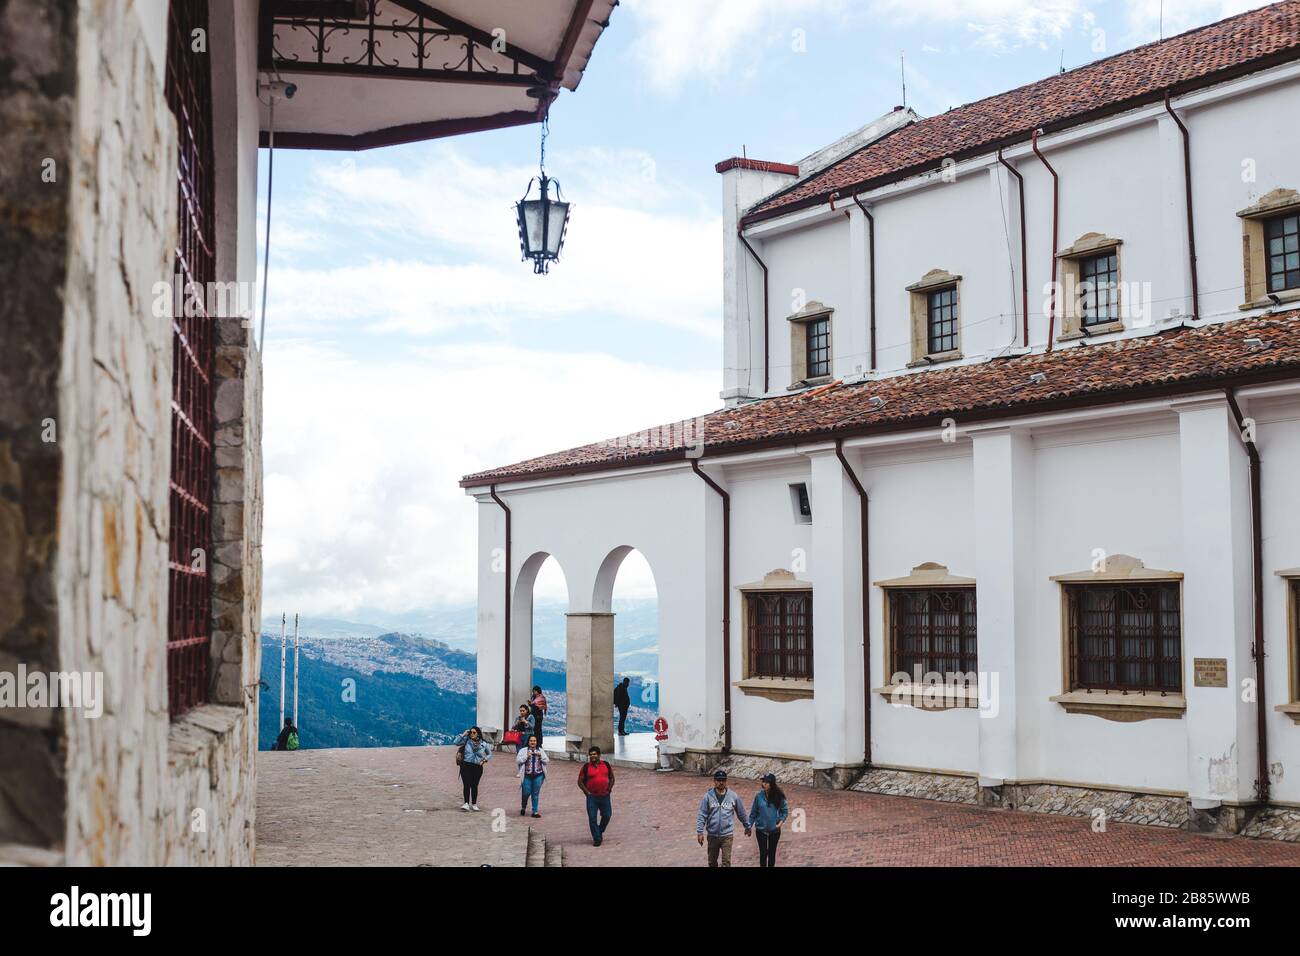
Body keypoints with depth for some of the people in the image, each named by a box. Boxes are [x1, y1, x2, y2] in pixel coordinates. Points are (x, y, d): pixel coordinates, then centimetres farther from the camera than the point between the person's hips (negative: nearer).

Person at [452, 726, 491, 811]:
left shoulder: (483, 744, 4)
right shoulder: (466, 740, 0)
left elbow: (490, 754, 17)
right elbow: (456, 742, -10)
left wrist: (485, 759, -1)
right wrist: (463, 735, -10)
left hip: (477, 767, 1)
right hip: (466, 766, -1)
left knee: (474, 785, 6)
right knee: (467, 785, -12)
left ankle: (474, 804, 17)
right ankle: (466, 803, -13)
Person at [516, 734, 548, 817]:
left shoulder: (541, 750, 10)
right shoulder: (523, 750, 2)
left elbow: (547, 761, 8)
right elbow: (518, 761, -5)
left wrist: (540, 756, -9)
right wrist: (526, 756, -15)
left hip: (538, 775, 2)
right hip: (527, 775, -2)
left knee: (535, 794, 4)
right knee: (526, 792, 1)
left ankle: (535, 811, 11)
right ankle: (523, 807, 28)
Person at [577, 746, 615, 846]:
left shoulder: (606, 765, 5)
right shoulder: (586, 767, -3)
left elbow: (611, 778, 16)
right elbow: (580, 781, 0)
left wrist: (609, 789, 5)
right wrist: (587, 792, -7)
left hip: (605, 796, 2)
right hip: (592, 797, -2)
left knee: (607, 815, 8)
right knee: (592, 818, -4)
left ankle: (600, 832, 32)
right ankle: (597, 838, 5)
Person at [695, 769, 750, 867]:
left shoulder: (733, 796, -4)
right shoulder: (708, 796, -7)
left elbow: (741, 813, 8)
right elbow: (702, 815, -7)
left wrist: (747, 826, 17)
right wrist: (700, 832, -12)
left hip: (727, 835, -1)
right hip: (712, 835, 1)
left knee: (726, 861, -3)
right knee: (712, 861, 15)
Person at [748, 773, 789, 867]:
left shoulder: (778, 796, -8)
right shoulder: (759, 795, -8)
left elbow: (785, 811, 2)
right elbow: (753, 812, -1)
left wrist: (781, 822, -11)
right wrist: (749, 826, -2)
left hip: (775, 830, 1)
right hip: (761, 829, -1)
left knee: (772, 852, 12)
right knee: (763, 852, 1)